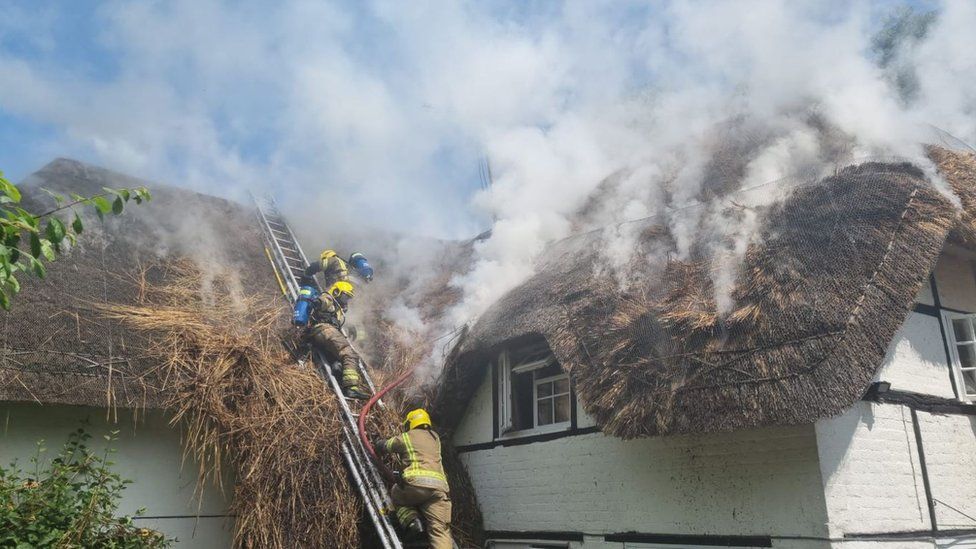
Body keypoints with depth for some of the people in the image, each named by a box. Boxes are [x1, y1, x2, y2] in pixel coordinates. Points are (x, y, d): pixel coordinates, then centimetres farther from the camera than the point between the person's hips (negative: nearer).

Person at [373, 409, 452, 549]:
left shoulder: (405, 437, 16)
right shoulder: (434, 437, 29)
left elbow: (384, 446, 30)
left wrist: (377, 442, 54)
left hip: (416, 482, -3)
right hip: (439, 487, 3)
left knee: (395, 496, 28)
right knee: (440, 531, -3)